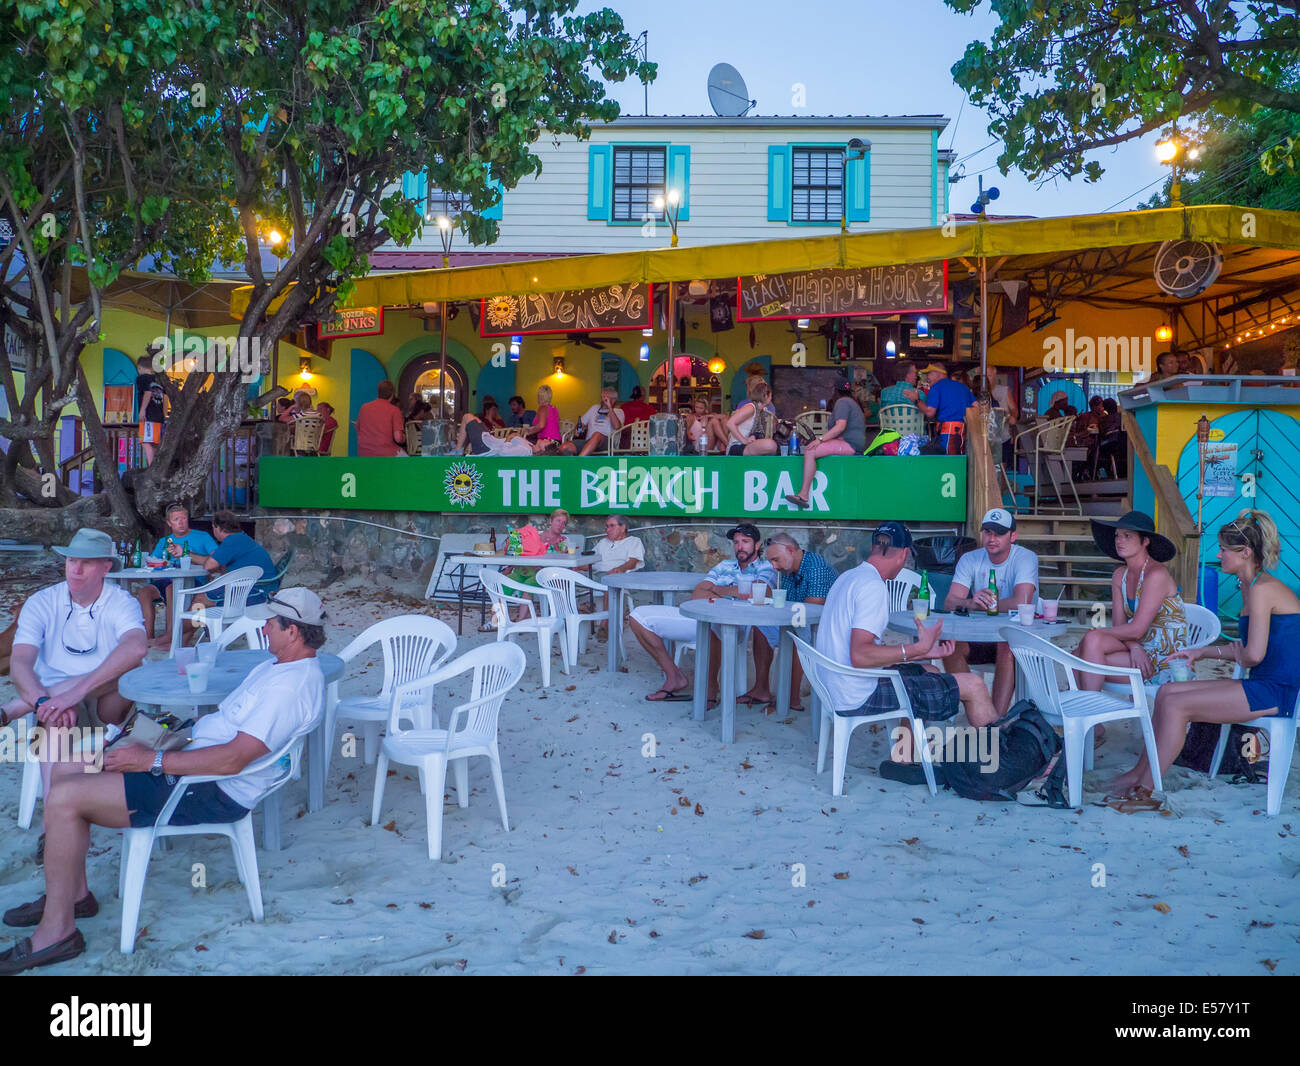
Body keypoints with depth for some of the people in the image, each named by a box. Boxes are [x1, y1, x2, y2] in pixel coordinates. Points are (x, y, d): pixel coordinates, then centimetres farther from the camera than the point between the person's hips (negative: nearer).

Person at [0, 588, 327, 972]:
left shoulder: (294, 685, -23)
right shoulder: (277, 666, 12)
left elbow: (233, 759, -29)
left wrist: (152, 761, -21)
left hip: (215, 794, -11)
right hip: (196, 760, 11)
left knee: (63, 799, -15)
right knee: (68, 767, 12)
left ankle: (56, 930, -3)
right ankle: (72, 892, 18)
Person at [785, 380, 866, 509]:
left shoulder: (842, 402, -6)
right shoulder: (852, 402, 27)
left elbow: (841, 426, -21)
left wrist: (820, 439, -22)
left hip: (850, 444, -11)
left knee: (810, 451, -23)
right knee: (812, 450, 21)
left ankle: (803, 495, -30)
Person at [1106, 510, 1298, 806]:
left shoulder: (1263, 589, -17)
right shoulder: (1251, 586, 15)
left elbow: (1254, 654, -24)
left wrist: (1240, 657, -2)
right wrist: (1203, 652, 20)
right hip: (1262, 685, 10)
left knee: (1175, 705, -17)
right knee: (1167, 691, 1)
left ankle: (1144, 790, -9)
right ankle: (1140, 772, 2)